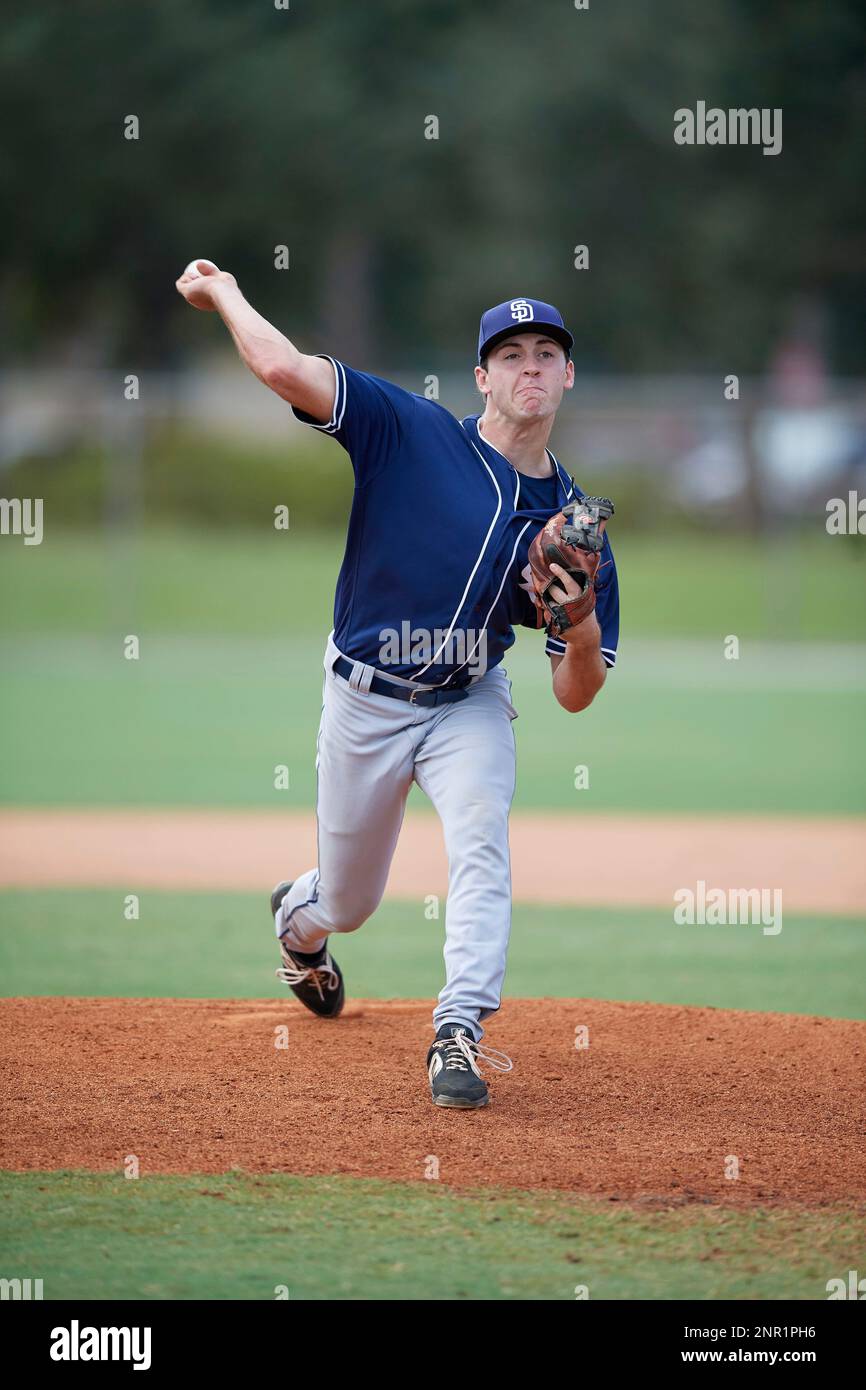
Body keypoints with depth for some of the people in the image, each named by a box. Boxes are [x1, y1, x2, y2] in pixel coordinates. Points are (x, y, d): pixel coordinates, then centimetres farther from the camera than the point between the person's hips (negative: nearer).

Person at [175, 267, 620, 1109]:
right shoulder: (411, 434, -16)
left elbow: (574, 697, -8)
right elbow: (283, 368, -28)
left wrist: (585, 626, -28)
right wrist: (223, 292, -15)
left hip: (469, 707, 1)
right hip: (366, 703, -1)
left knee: (481, 845, -28)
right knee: (348, 903, 14)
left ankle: (458, 1034, -28)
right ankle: (299, 918, 52)